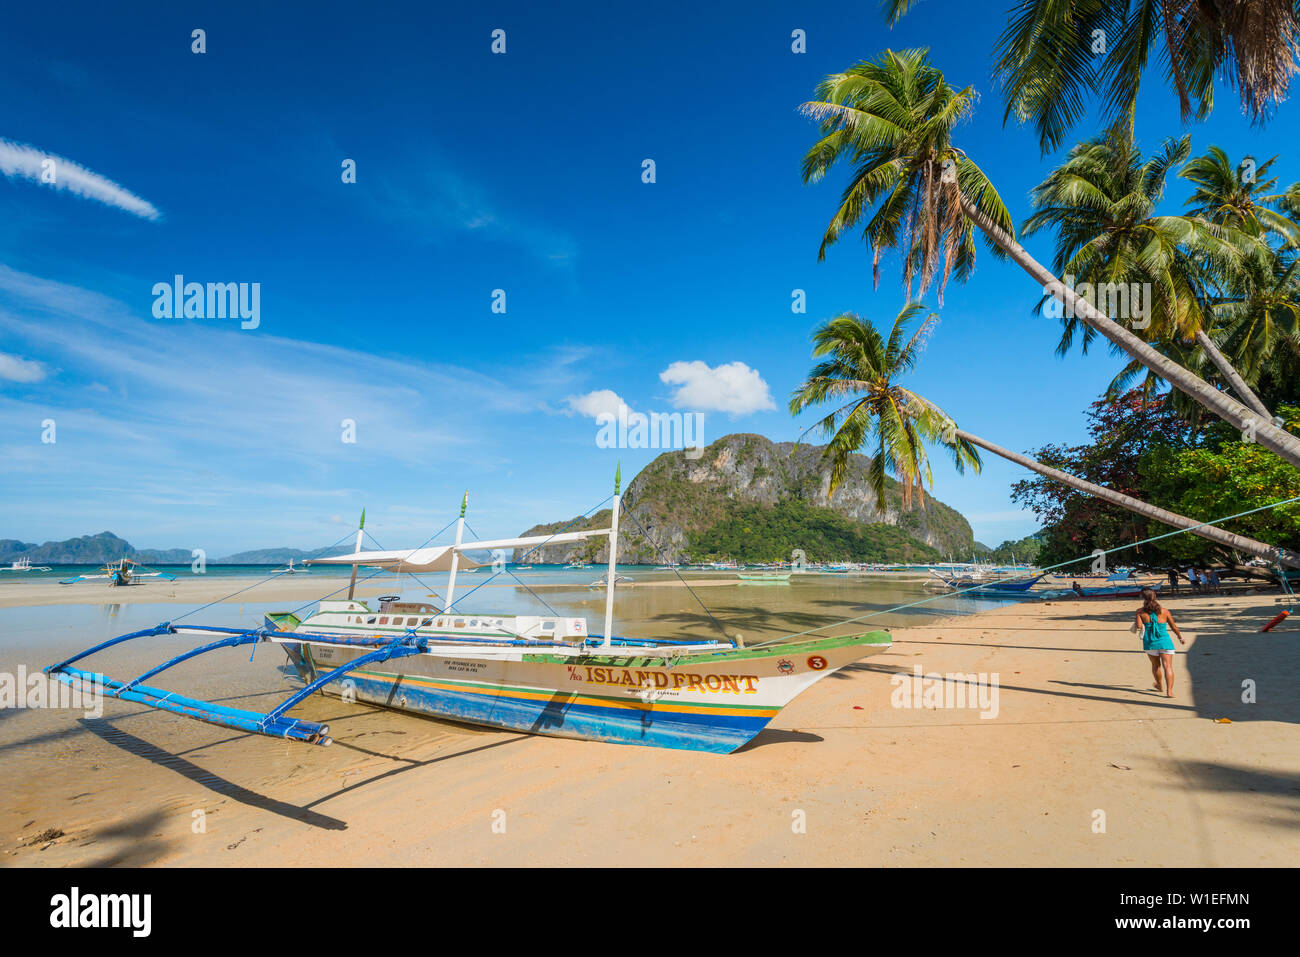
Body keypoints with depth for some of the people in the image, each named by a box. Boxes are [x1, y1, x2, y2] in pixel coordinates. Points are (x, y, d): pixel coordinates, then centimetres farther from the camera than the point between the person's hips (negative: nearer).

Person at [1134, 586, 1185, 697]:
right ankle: (1169, 691, -17)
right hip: (1164, 641, -1)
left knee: (1155, 665, 21)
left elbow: (1139, 626, -12)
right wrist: (1180, 638, 25)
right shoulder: (1164, 611, 1)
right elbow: (1174, 627, 9)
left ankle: (1159, 686, 40)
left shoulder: (1140, 611, -2)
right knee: (1167, 666, -5)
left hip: (1150, 642, 1)